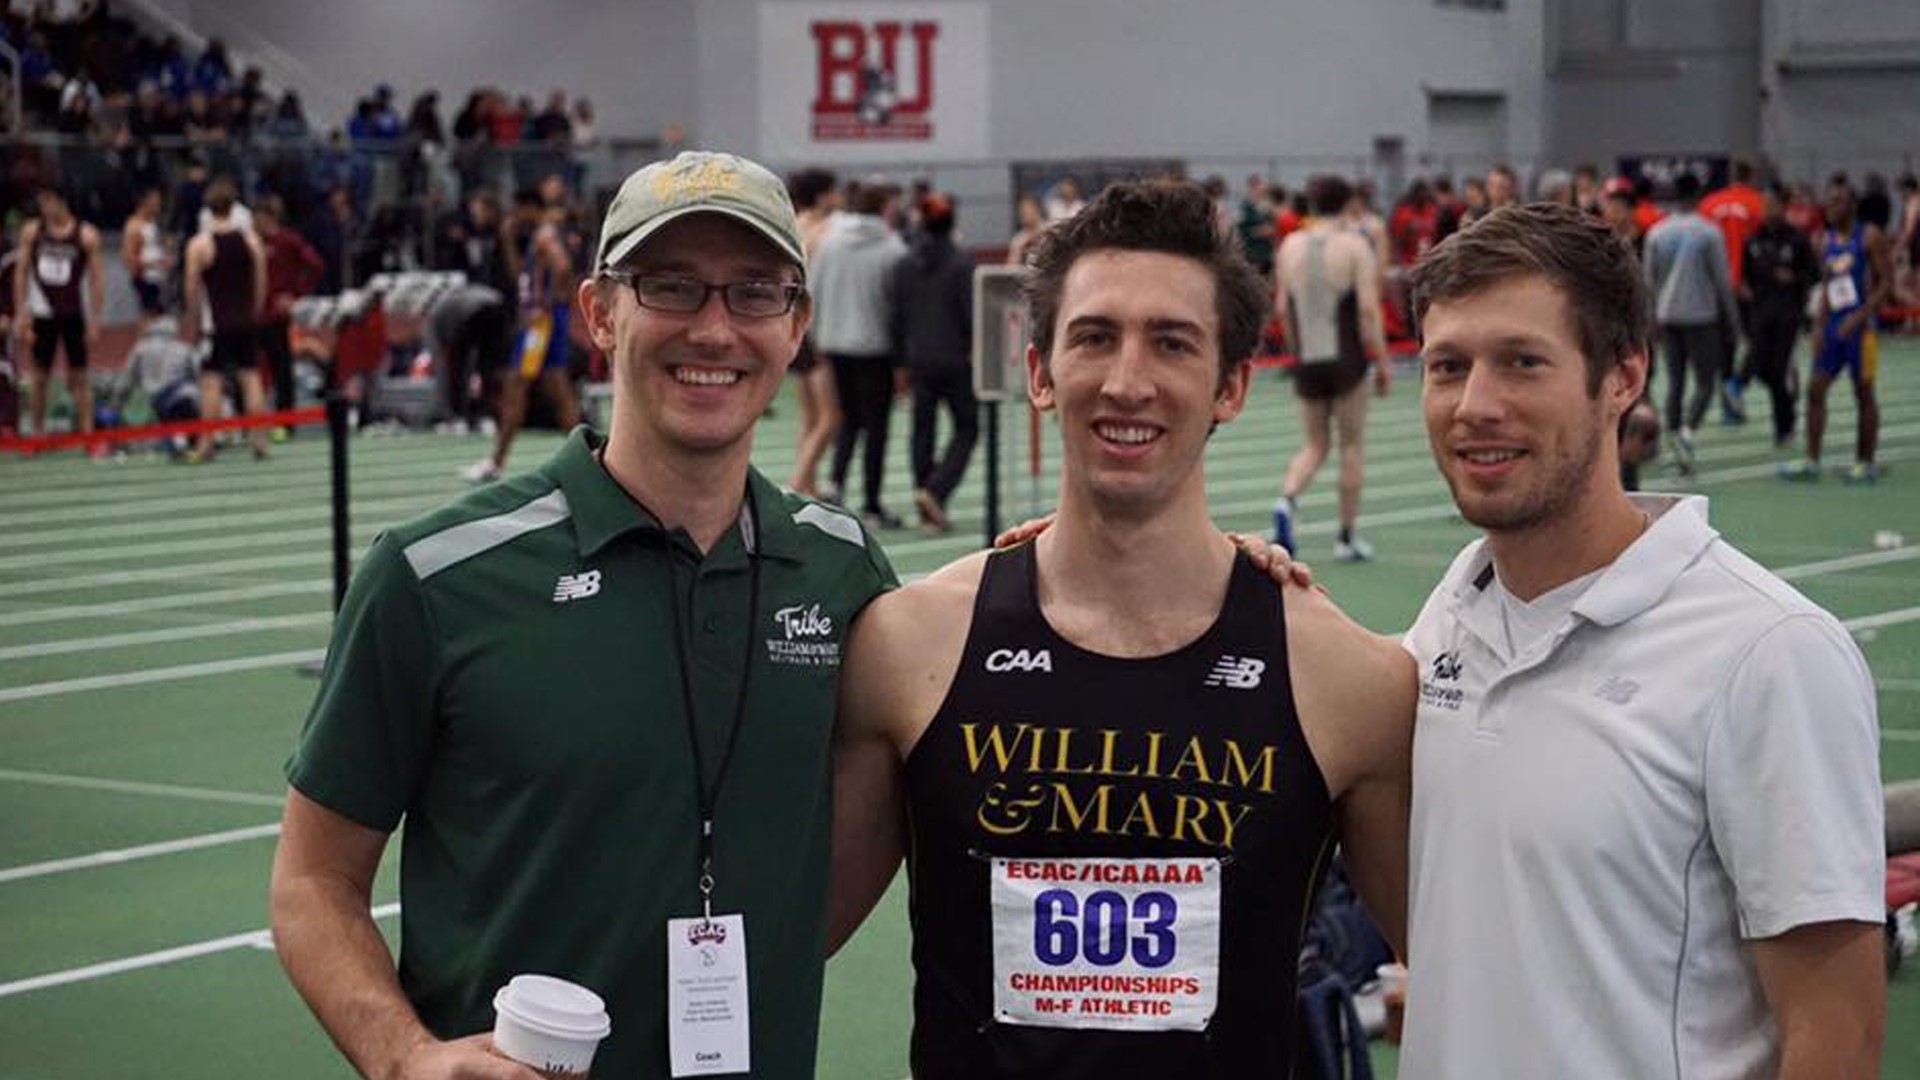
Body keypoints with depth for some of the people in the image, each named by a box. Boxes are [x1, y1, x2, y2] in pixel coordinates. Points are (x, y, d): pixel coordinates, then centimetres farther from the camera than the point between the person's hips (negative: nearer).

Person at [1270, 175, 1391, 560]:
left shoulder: (1290, 246, 5)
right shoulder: (1355, 246, -7)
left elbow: (1282, 308, 8)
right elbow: (1368, 310, -12)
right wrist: (1382, 362, -6)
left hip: (1306, 364, 4)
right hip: (1346, 360, -3)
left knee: (1314, 446, 15)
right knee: (1352, 445, 10)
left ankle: (1287, 501, -14)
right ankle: (1347, 536, 13)